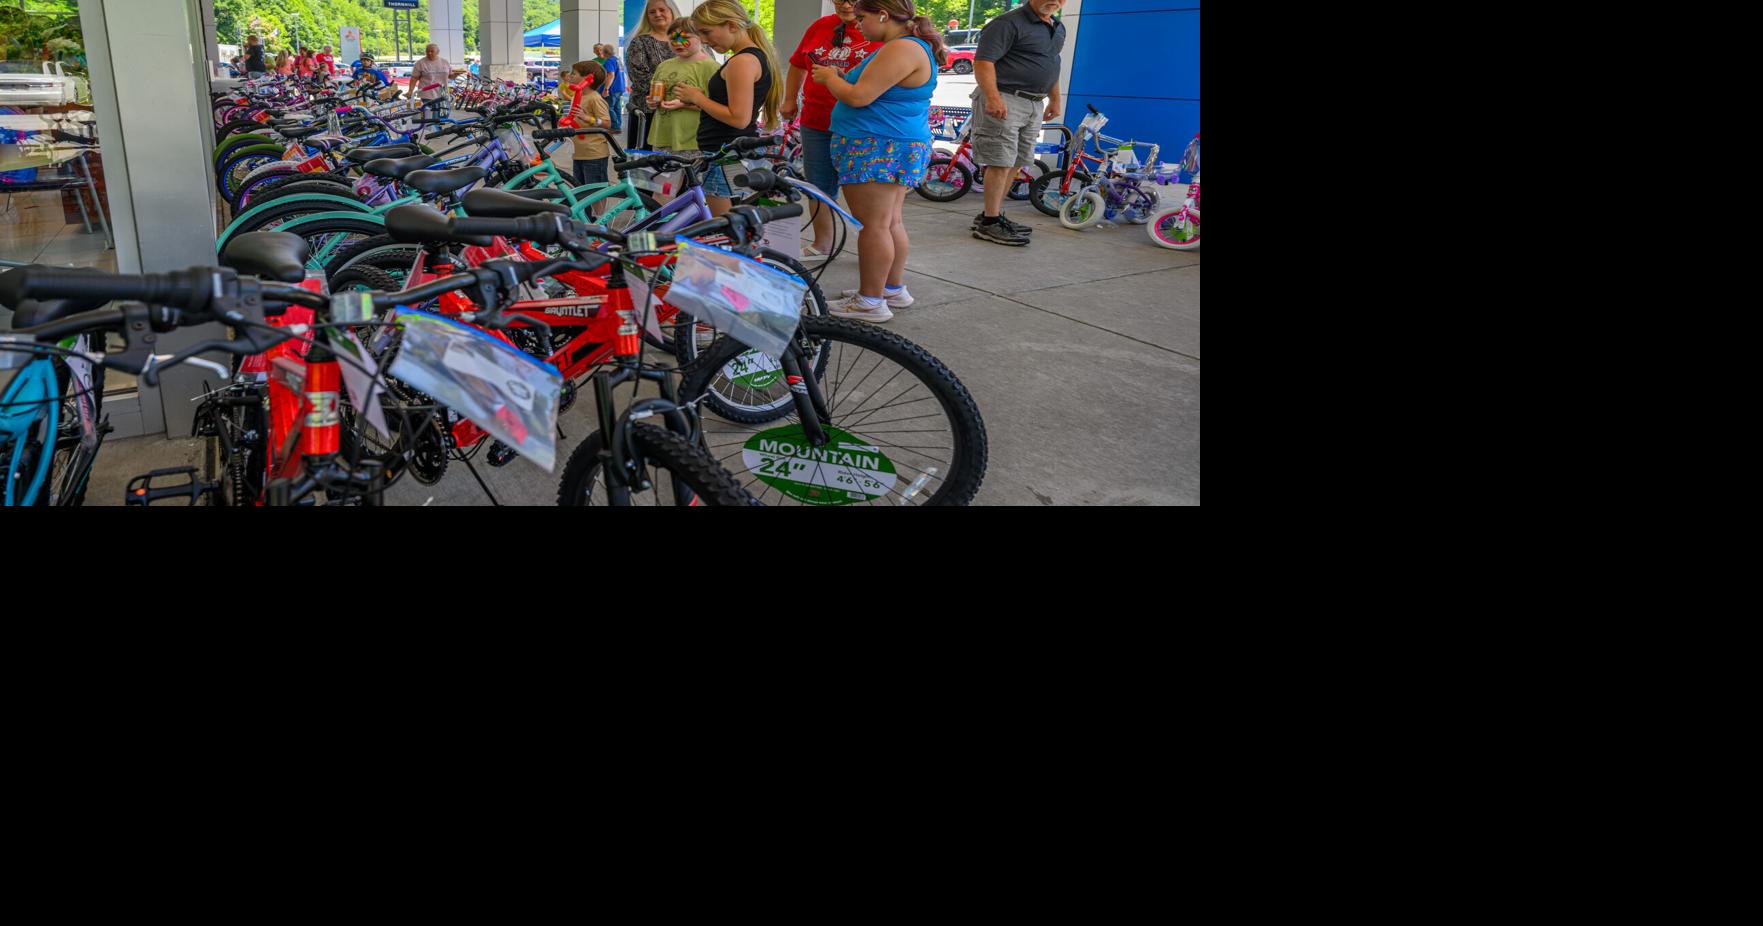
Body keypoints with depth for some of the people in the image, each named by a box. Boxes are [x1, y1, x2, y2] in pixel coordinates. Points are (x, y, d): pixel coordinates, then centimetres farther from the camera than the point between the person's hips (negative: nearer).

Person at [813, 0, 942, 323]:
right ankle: (894, 289, 24)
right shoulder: (912, 46, 17)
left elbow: (859, 96, -21)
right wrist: (841, 77, 14)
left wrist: (829, 77, -3)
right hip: (897, 149, 11)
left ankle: (871, 302, -4)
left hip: (876, 151, -11)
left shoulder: (902, 50, -18)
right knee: (891, 223, 15)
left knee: (874, 224, -7)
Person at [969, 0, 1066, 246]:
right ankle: (989, 224, -2)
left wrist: (1055, 99, 28)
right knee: (1001, 163, -9)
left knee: (1016, 164, 13)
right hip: (1003, 102, -9)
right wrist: (992, 97, -30)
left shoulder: (1058, 29, 17)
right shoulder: (1009, 23, -12)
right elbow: (983, 61, -19)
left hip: (1034, 105, 9)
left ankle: (993, 215, 24)